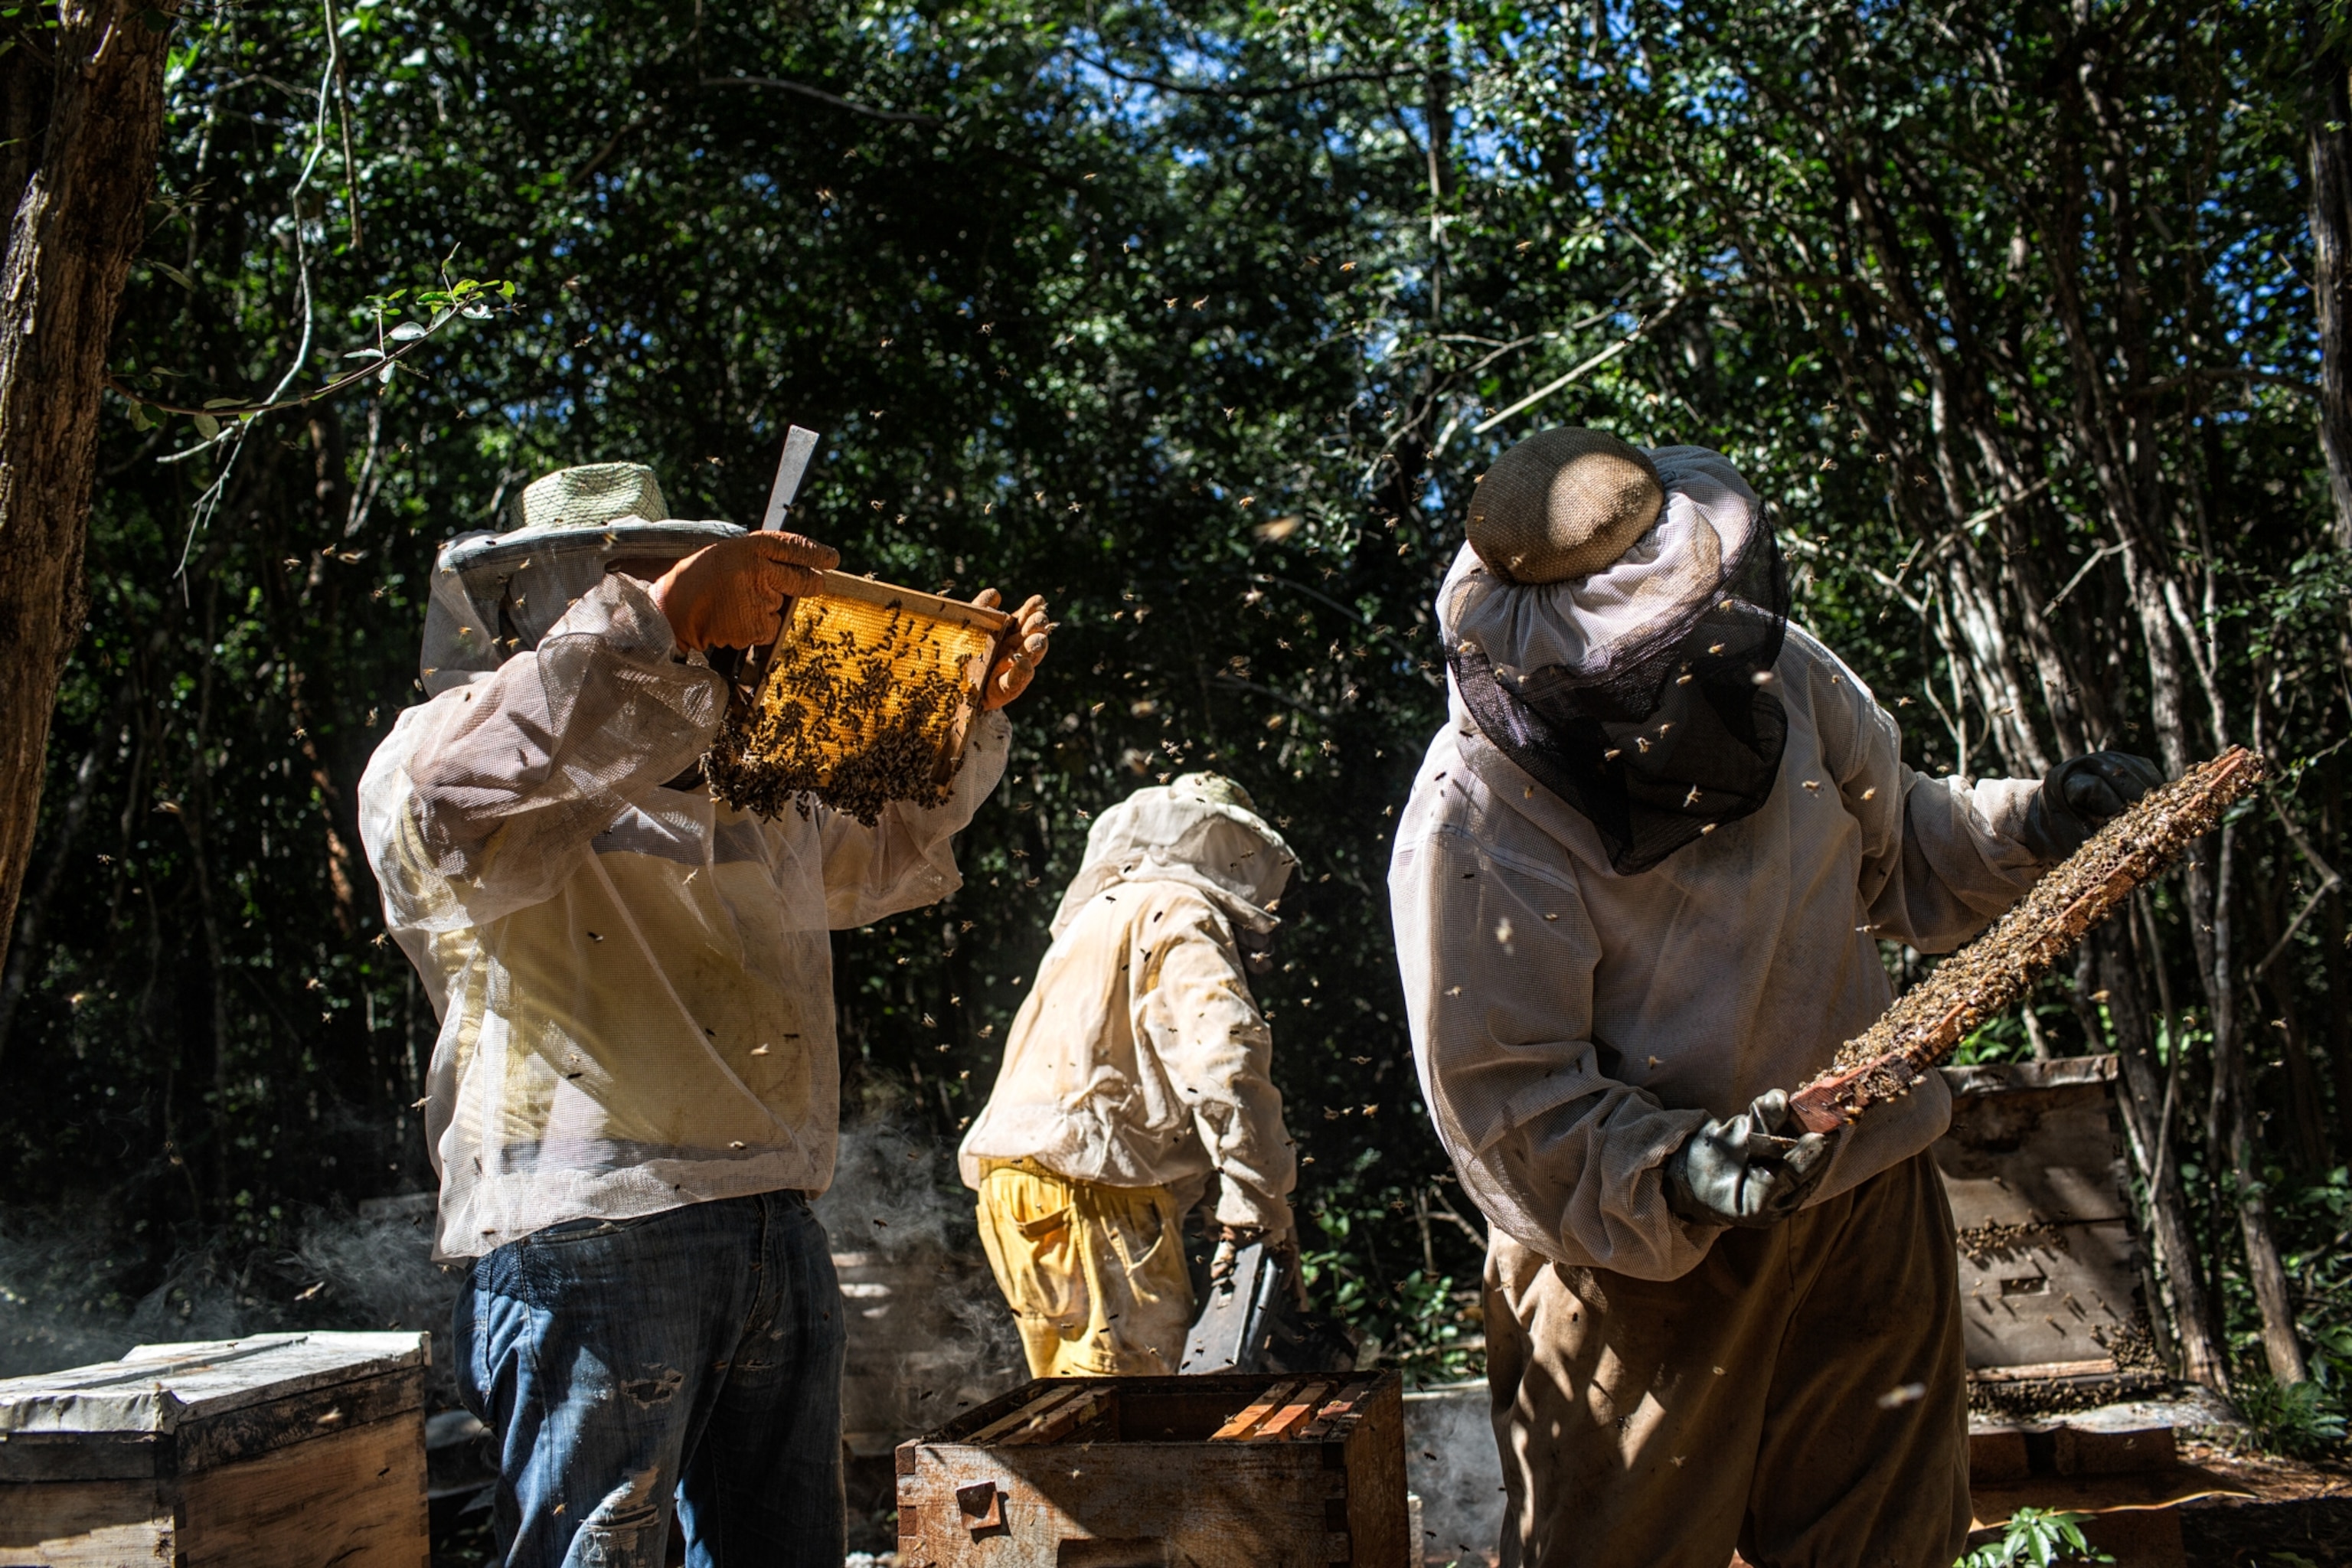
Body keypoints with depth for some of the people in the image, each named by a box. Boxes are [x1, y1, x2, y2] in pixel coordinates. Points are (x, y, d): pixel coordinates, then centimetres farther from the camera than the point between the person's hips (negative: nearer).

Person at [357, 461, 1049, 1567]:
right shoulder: (440, 750, 0)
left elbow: (888, 855, 40)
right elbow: (459, 815, -26)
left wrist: (976, 717, 29)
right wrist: (654, 624, -25)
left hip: (779, 1236, 7)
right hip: (593, 1235, -7)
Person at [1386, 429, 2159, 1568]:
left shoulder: (1783, 672, -5)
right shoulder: (1475, 824, -23)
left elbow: (1892, 848, 12)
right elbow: (1508, 1105, -21)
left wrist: (2026, 828, -6)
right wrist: (1670, 1177, -37)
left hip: (1867, 1210, 5)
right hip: (1636, 1257, -5)